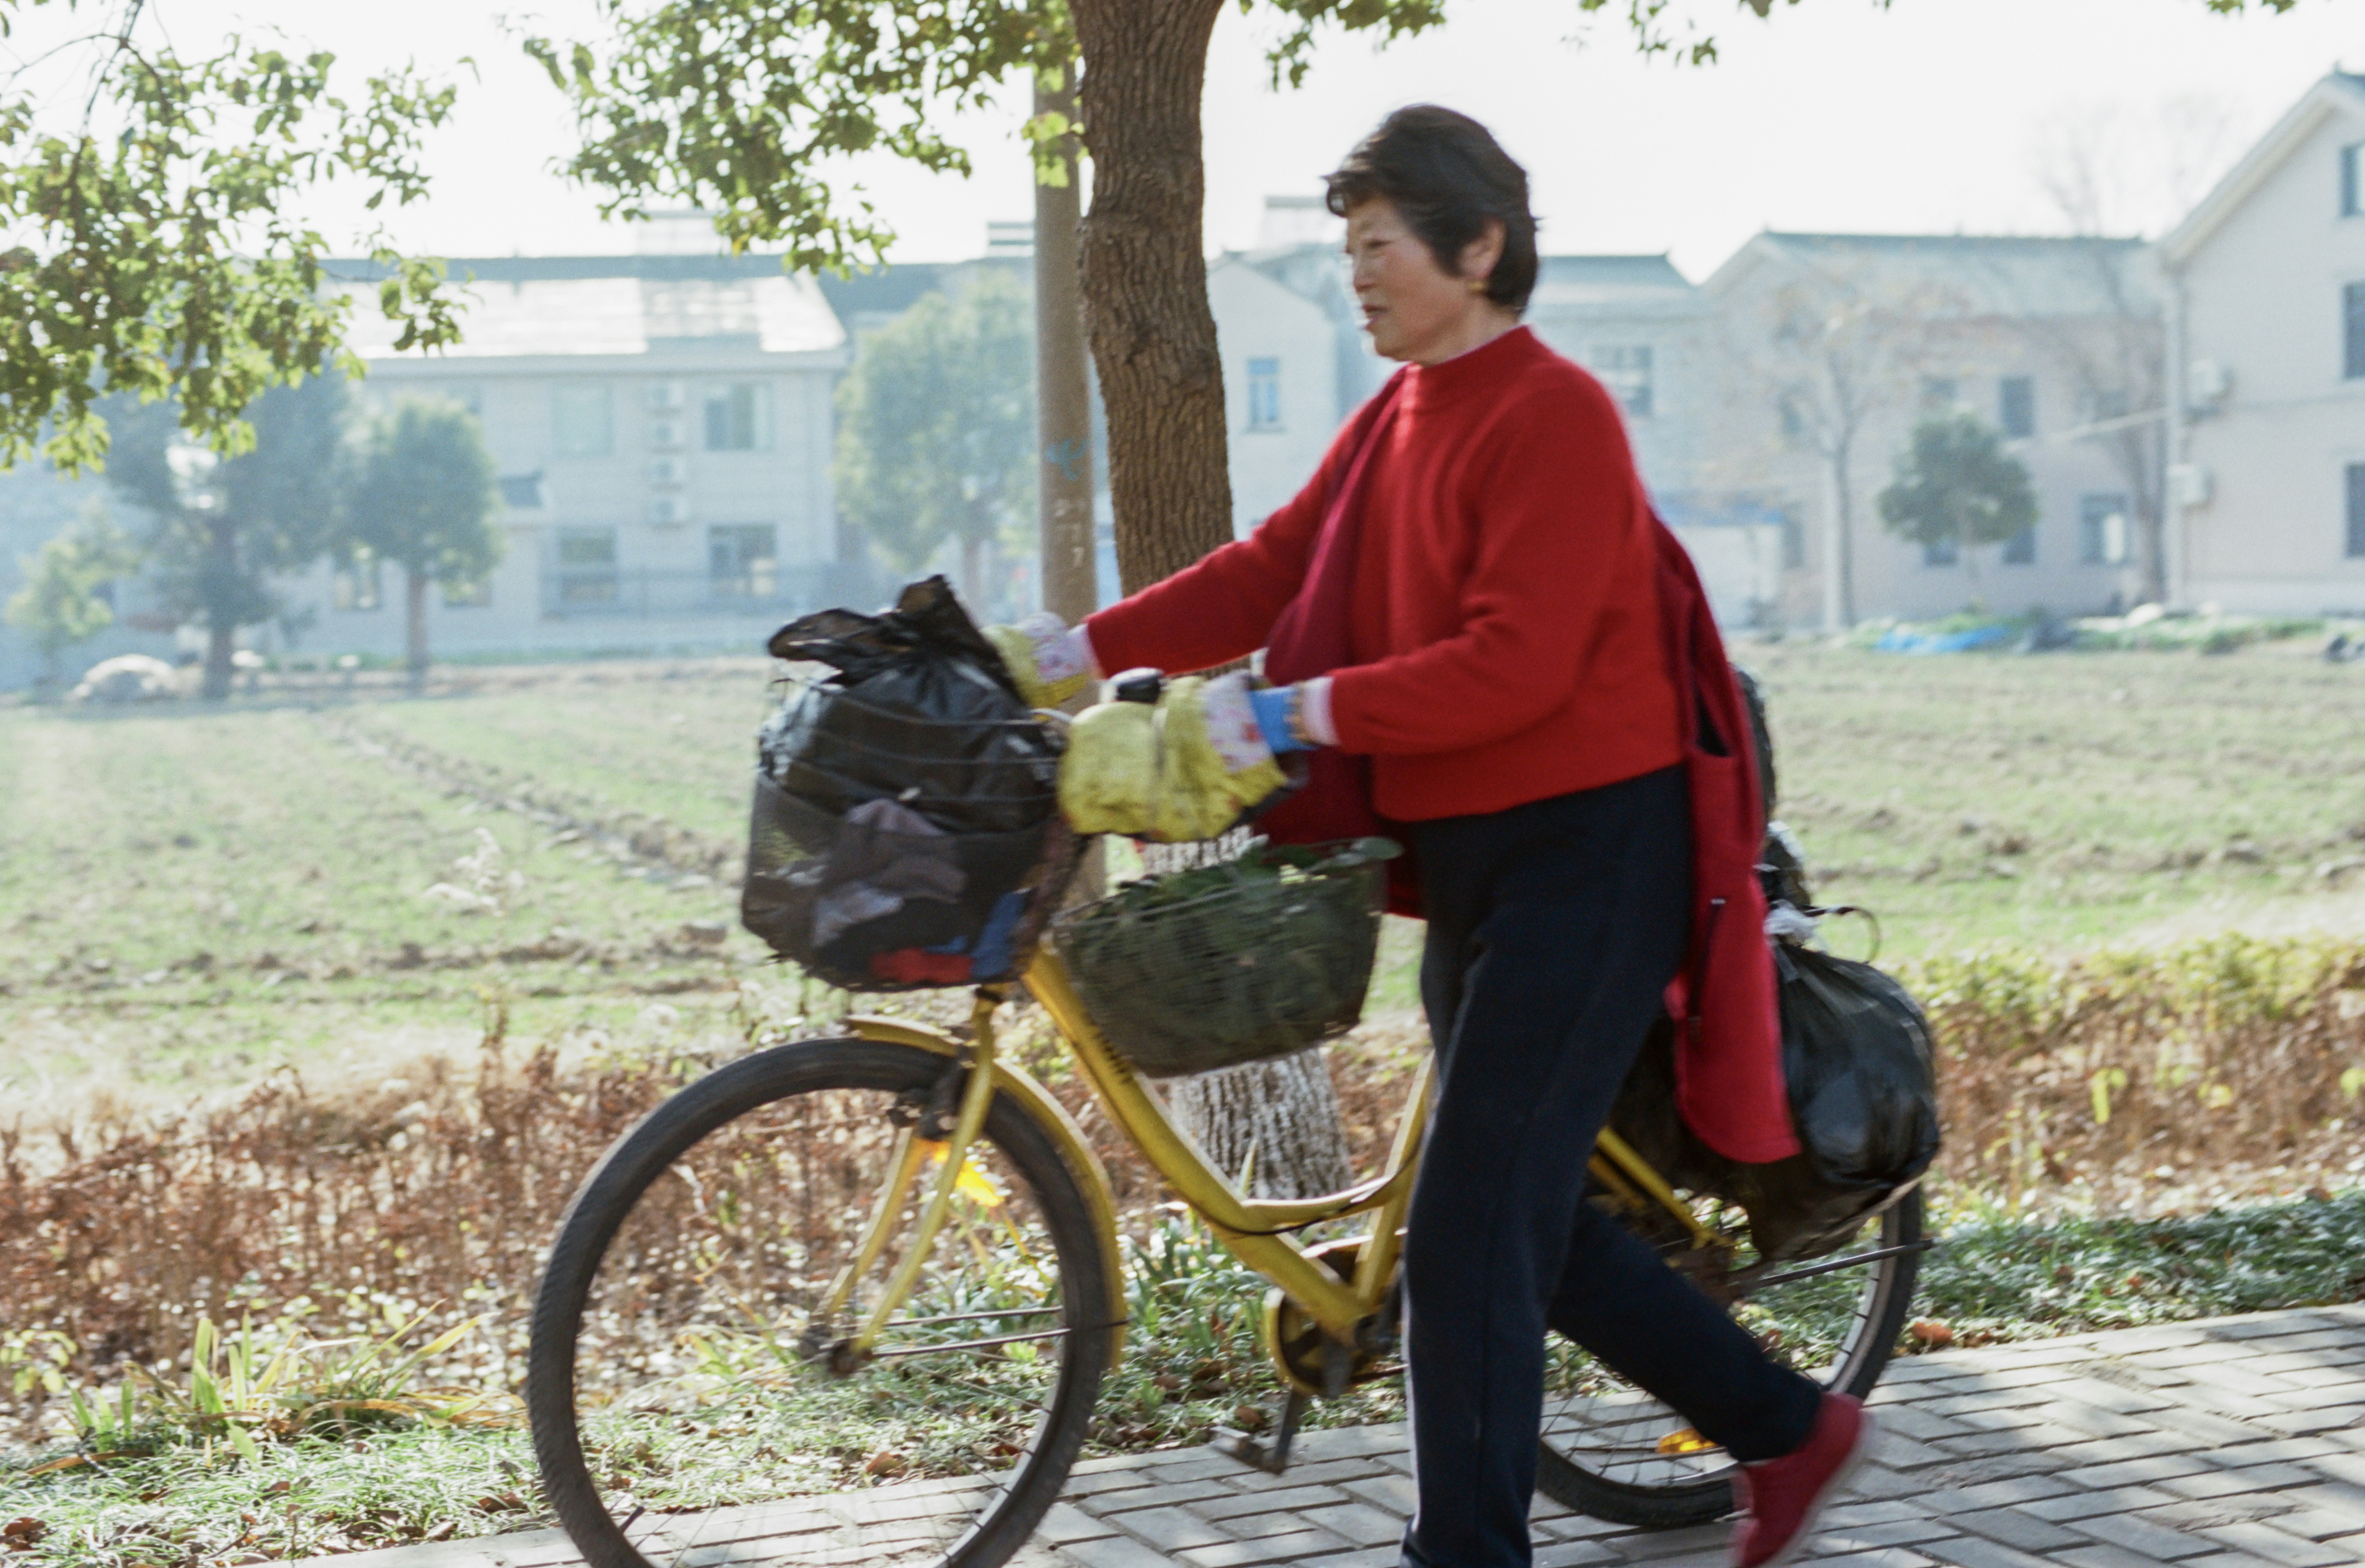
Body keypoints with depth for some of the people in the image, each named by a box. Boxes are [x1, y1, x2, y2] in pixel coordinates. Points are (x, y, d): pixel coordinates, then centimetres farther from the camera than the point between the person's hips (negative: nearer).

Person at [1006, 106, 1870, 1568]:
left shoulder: (1554, 416, -16)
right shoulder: (1396, 421, 11)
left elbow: (1513, 668, -24)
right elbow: (1269, 573, 8)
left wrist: (1307, 713, -26)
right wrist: (1085, 650, -1)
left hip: (1584, 856, -9)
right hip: (1471, 857, 9)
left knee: (1471, 1230, -8)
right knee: (1532, 1217, 15)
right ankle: (1789, 1426, 29)